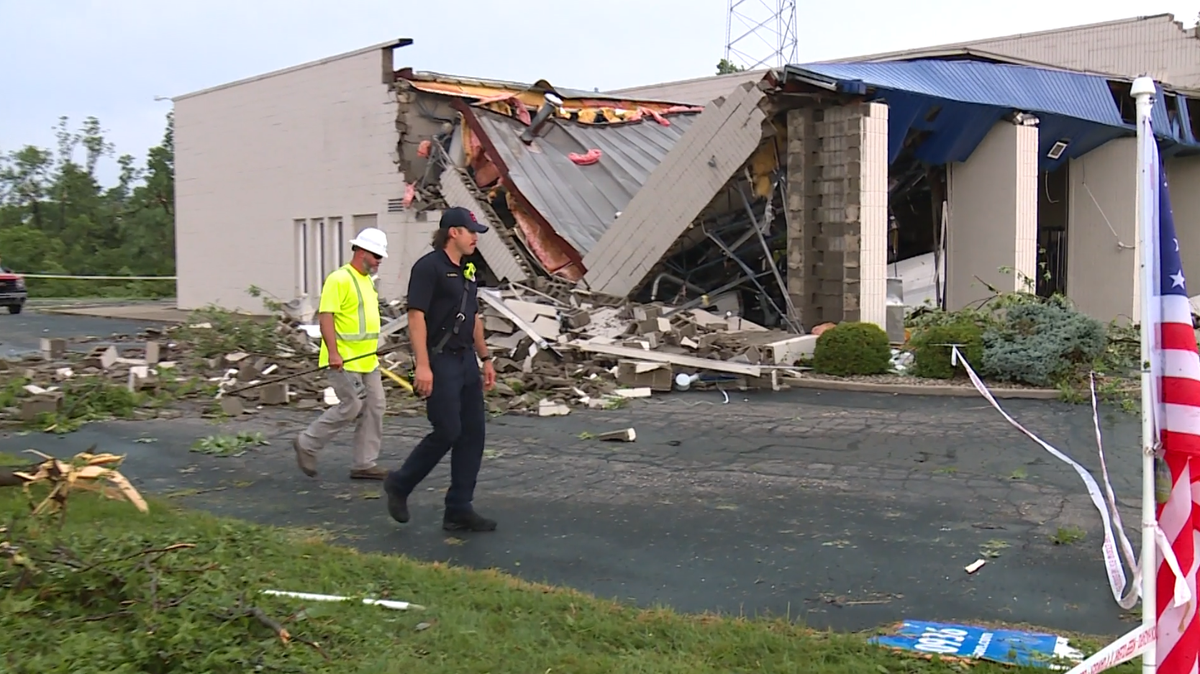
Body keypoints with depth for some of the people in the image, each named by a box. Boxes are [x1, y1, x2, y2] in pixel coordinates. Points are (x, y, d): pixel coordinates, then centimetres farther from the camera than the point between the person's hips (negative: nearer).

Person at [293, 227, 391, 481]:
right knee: (351, 407, -7)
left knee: (374, 407, 6)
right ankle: (307, 444, 11)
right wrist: (333, 352, -26)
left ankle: (364, 463, 12)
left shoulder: (367, 280, 17)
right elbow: (325, 316, -19)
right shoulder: (340, 279, -13)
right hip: (344, 361, -9)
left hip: (367, 360, 9)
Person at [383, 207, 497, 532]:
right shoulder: (428, 267, -10)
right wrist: (422, 365, -23)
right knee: (447, 431, -10)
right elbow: (416, 316, -16)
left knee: (472, 434, 5)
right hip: (439, 361, -9)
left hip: (466, 360, 9)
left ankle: (459, 510, 11)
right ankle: (399, 484, 12)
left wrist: (485, 358, 20)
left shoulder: (467, 270, 16)